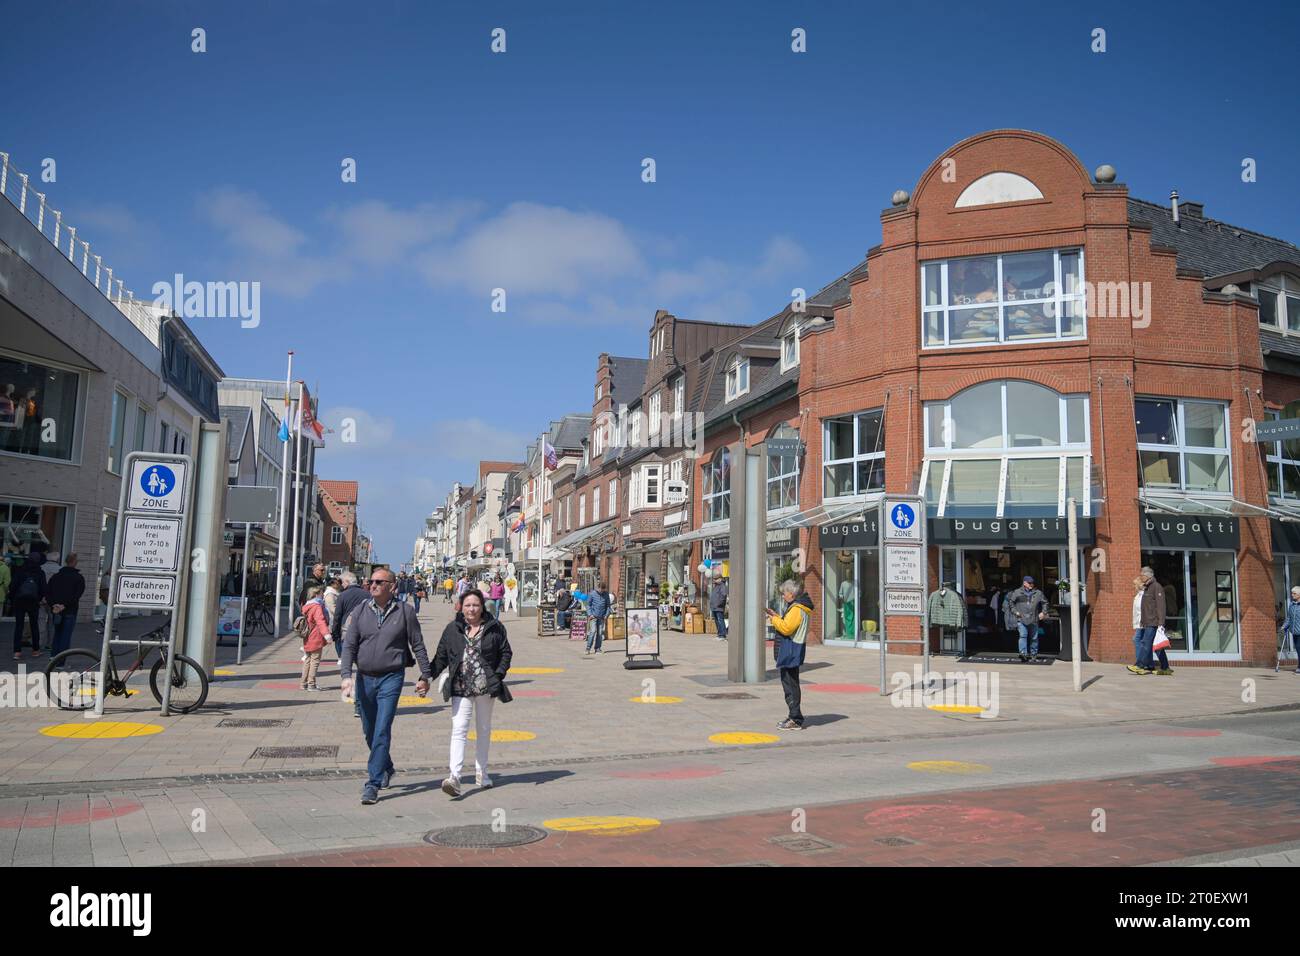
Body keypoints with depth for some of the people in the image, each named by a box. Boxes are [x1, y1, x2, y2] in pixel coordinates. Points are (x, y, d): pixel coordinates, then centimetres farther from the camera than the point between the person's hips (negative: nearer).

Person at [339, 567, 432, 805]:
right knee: (369, 731, 15)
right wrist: (346, 674, -15)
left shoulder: (404, 612, -3)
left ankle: (373, 784, -7)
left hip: (391, 678, -4)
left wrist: (424, 676, 4)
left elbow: (418, 646, 3)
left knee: (382, 732, -10)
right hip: (364, 678, 4)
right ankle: (386, 769, 38)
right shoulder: (360, 612, 2)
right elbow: (349, 645, -2)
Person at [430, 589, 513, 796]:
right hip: (460, 688, 0)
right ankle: (454, 777, -18)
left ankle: (481, 772, 27)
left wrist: (499, 675, -9)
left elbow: (506, 652, 3)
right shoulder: (453, 629, 4)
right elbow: (441, 656, 6)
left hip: (486, 686, 1)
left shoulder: (494, 627, 1)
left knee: (484, 730, 13)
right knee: (459, 729, -12)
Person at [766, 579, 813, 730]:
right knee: (790, 684, 16)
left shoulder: (796, 609, -17)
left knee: (790, 685, -7)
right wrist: (776, 616, 13)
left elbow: (786, 628, -24)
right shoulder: (798, 607, 17)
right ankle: (794, 716, 23)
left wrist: (773, 620, -10)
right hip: (790, 652, 11)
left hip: (791, 652, -11)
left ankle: (795, 720, -4)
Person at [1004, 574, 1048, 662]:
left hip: (1033, 619, 3)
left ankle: (1033, 654, 22)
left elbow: (1045, 602, 20)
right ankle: (1023, 653, -22)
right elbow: (1010, 602, 8)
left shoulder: (1038, 593, 9)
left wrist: (1043, 612, 9)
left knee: (1034, 637, 9)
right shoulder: (1017, 592, 2)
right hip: (1021, 619, -3)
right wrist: (1015, 612, -1)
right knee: (1023, 635, -16)